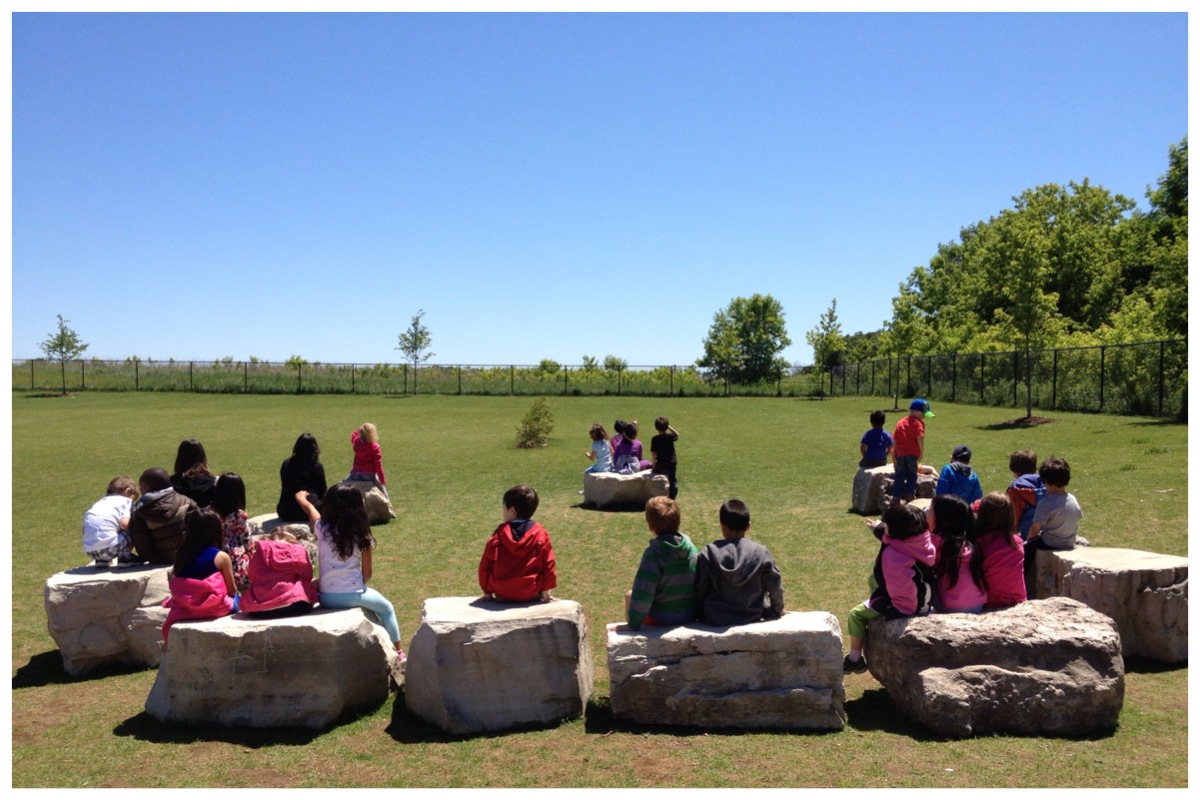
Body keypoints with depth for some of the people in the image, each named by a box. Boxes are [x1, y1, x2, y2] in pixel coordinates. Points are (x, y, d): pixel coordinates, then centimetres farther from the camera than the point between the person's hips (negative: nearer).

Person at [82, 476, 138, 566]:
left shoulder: (100, 502, 28)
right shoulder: (126, 501, 10)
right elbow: (124, 523, -8)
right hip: (108, 547, -7)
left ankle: (101, 560, 18)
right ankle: (124, 558, 5)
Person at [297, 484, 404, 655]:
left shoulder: (322, 529, -6)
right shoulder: (361, 536, -6)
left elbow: (308, 507, 17)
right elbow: (367, 574, -2)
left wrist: (301, 496, 37)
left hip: (327, 598, 1)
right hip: (354, 595, -1)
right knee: (386, 608, 26)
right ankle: (398, 652, 25)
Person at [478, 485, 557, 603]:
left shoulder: (499, 535, -6)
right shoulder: (541, 534, -6)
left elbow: (486, 565, -1)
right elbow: (548, 565, -4)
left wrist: (487, 591, 9)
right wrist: (545, 591, 4)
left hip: (502, 594, 0)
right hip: (531, 594, 0)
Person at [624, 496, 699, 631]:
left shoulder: (653, 553, -23)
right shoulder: (691, 548, -8)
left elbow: (643, 593, -22)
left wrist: (633, 624, -12)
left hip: (661, 619, -5)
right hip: (690, 616, 5)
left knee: (630, 594, 22)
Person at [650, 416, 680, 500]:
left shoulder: (655, 439, -14)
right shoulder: (670, 436, -8)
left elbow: (653, 453, -13)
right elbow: (677, 435, 16)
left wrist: (653, 465, -4)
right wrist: (669, 427, 7)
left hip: (661, 464, -2)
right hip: (671, 462, 2)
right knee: (672, 480, 16)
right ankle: (672, 497, 17)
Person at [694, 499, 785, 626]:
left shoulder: (708, 555, -13)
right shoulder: (761, 553, -12)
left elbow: (700, 591, -7)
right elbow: (775, 588, -5)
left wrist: (701, 615, 10)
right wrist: (776, 611, 14)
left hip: (716, 620, -1)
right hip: (752, 618, 1)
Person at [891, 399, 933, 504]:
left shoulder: (900, 422, 16)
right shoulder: (918, 422, -2)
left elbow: (894, 439, 12)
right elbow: (920, 438, -15)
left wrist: (893, 455, 14)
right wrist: (921, 452, -8)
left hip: (900, 453, 5)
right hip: (912, 453, -5)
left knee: (899, 476, 11)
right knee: (912, 475, 7)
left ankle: (896, 497, 10)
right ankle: (910, 495, 5)